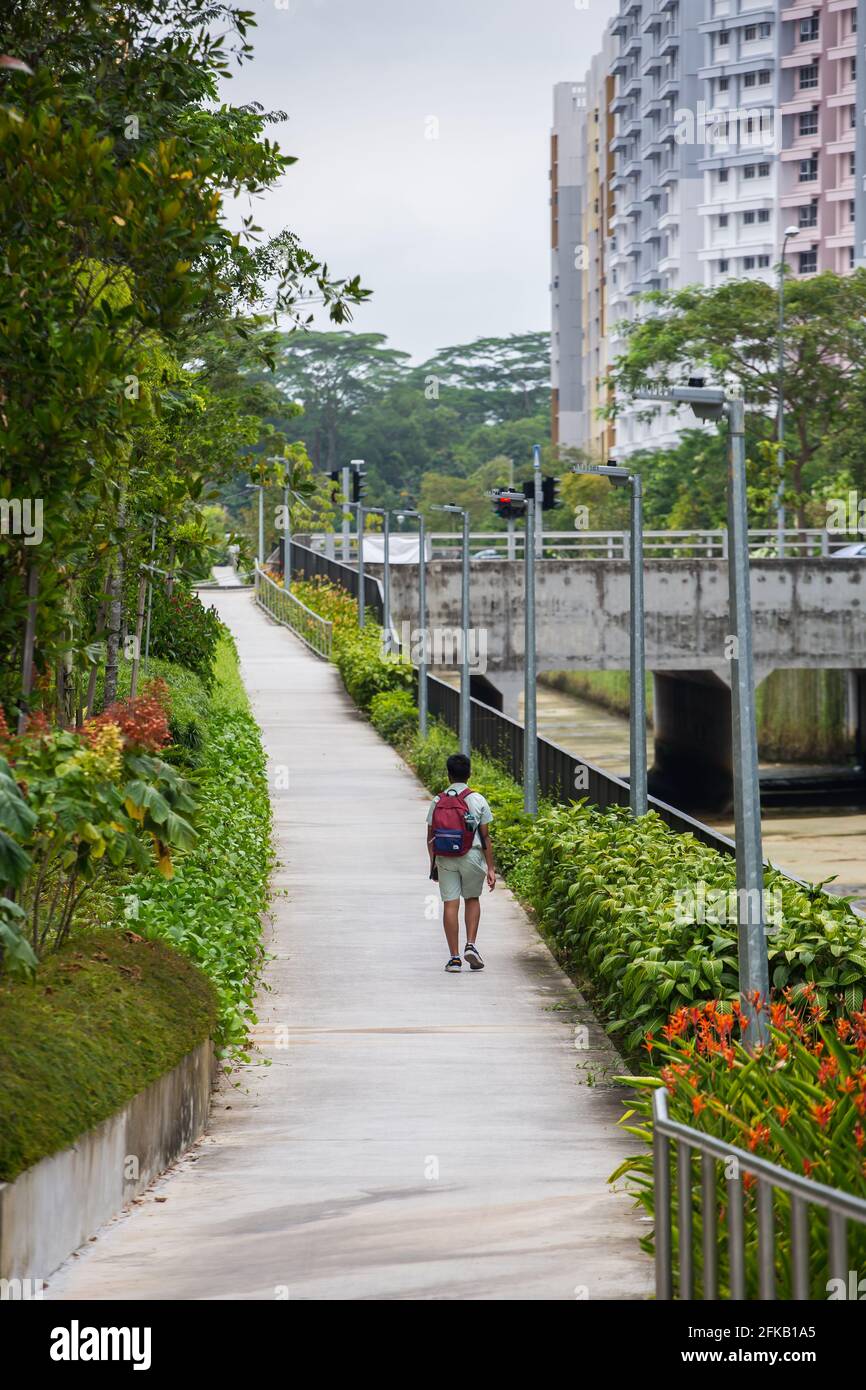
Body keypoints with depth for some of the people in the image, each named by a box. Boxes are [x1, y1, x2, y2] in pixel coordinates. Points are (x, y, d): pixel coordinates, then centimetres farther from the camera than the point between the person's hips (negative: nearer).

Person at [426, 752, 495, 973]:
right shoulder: (477, 800, -3)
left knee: (450, 904, 2)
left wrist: (433, 863, 16)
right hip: (472, 855, -1)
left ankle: (454, 957, 1)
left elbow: (430, 836, 6)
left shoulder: (437, 801, 3)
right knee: (472, 900, 18)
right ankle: (471, 945, 3)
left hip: (444, 857, 1)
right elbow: (485, 837, -2)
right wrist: (490, 868, 2)